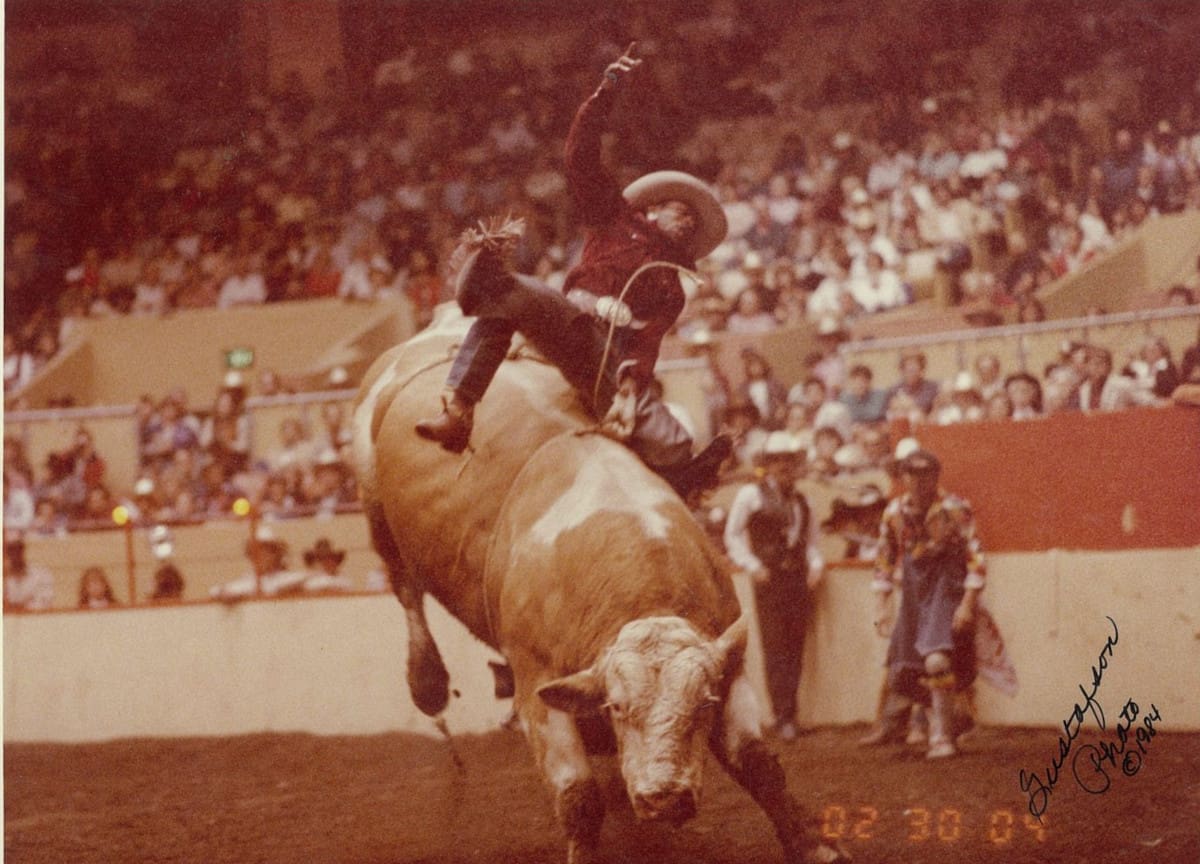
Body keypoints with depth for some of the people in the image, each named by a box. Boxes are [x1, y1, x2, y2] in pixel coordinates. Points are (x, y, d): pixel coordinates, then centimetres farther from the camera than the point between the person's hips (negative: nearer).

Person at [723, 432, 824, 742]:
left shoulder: (800, 501, 19)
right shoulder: (751, 495, 4)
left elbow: (811, 540, 23)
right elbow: (733, 535, 3)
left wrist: (816, 564, 5)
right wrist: (751, 565, -8)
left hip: (798, 579, 5)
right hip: (769, 579, -5)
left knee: (795, 649, 3)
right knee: (775, 649, -9)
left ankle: (789, 715, 9)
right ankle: (783, 717, -11)